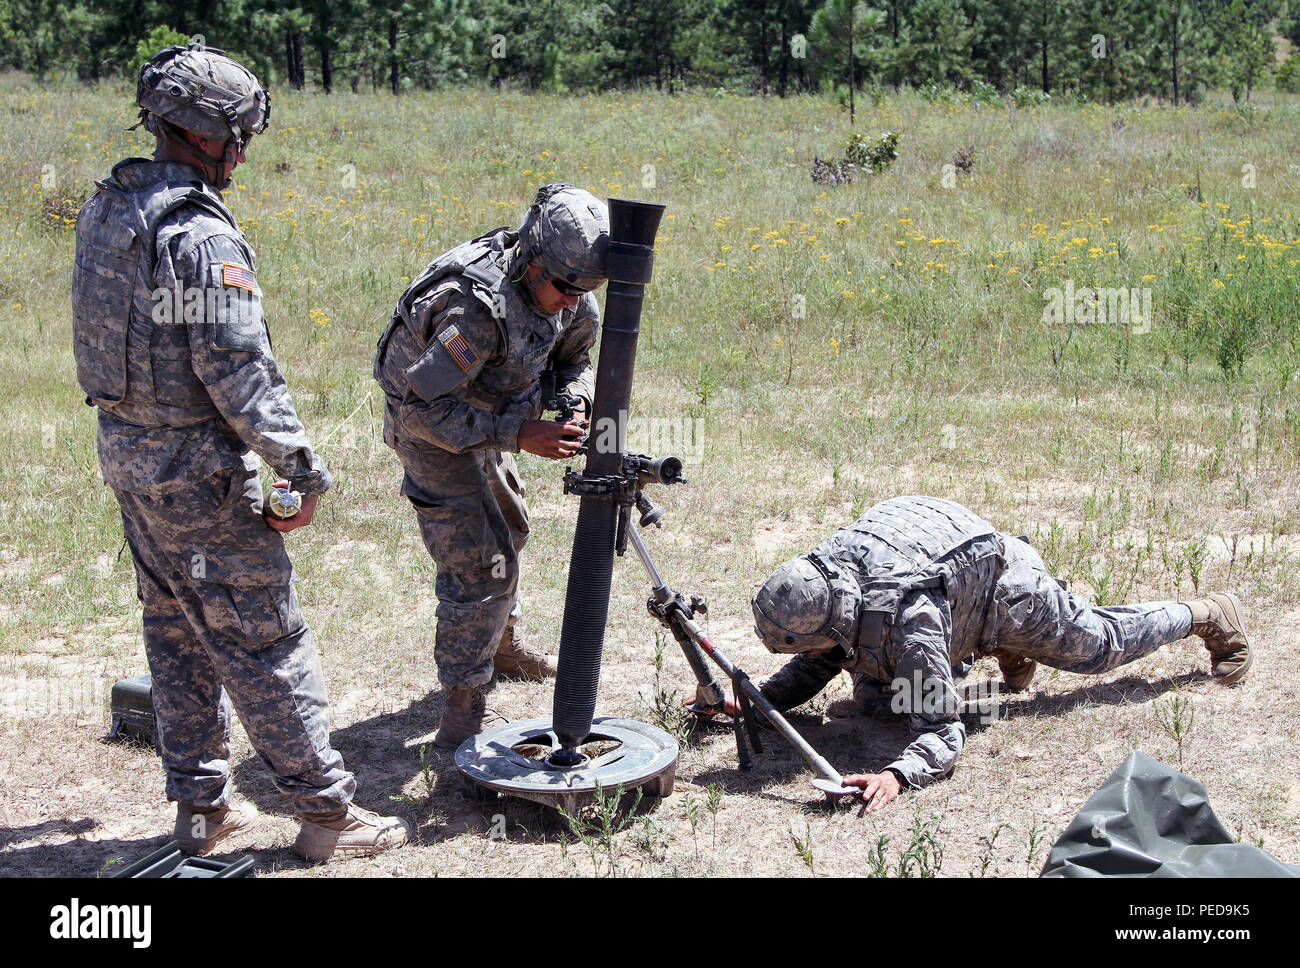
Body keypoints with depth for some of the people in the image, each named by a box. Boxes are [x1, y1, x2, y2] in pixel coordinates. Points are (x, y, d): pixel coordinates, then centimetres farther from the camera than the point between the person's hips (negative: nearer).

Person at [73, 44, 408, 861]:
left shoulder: (106, 211, 7)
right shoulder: (200, 237, -22)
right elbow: (239, 374, -24)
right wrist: (304, 471, -18)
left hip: (126, 452, 9)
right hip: (197, 467, -9)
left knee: (177, 633, 17)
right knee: (266, 641, 0)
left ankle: (202, 805, 27)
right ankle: (328, 812, 10)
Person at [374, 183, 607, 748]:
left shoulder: (568, 295, -15)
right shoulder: (480, 306, -39)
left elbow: (574, 357, 4)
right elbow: (424, 408, -38)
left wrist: (572, 400, -19)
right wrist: (518, 435, -40)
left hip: (483, 414, 9)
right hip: (428, 422, -9)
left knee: (508, 527, 25)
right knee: (481, 558, -14)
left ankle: (503, 641, 49)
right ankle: (464, 712, -6)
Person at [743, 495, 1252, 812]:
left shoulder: (908, 622, -45)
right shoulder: (820, 590, -25)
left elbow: (944, 733, -43)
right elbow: (815, 668, -6)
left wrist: (896, 776, -62)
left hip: (1005, 583, -7)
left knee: (1101, 643, 13)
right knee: (871, 701, 17)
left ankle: (1210, 616, 41)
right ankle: (1012, 657, 34)